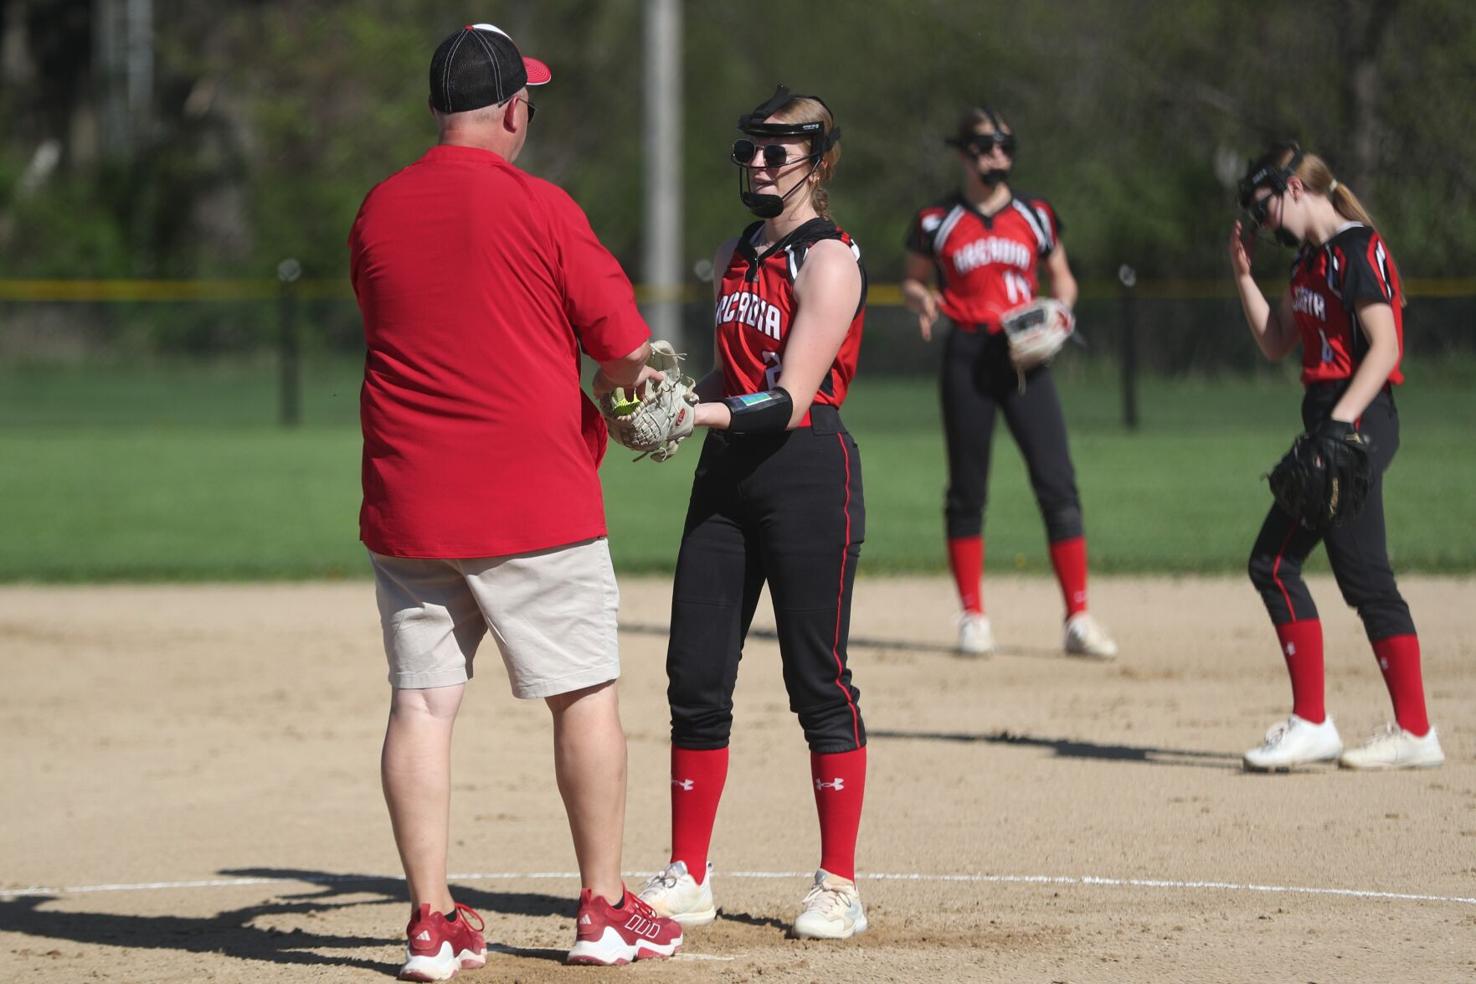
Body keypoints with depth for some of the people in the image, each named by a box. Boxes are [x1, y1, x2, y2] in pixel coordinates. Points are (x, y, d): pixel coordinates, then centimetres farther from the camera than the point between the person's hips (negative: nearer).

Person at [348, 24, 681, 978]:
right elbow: (627, 351, -9)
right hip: (537, 502, -4)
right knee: (586, 695, 7)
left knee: (421, 703, 5)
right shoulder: (541, 208, -9)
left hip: (407, 505, 4)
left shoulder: (376, 213, 5)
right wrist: (621, 398, 15)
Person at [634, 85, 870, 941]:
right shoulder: (735, 258, 15)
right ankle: (688, 878, 12)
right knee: (695, 678, 4)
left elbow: (789, 400, -18)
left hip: (807, 472, -8)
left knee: (818, 680, -3)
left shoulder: (828, 262, -10)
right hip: (725, 479, 8)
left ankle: (839, 886, 4)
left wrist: (692, 415, -29)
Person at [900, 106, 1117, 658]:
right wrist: (922, 301, -8)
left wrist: (1059, 310, -3)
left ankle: (1079, 619, -5)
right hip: (968, 358, -1)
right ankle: (973, 618, 13)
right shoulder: (936, 223, 3)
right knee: (966, 490, 4)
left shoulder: (1036, 217, 7)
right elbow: (913, 280, 14)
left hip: (1026, 357, 1)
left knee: (1058, 484, -7)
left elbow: (1062, 277, 18)